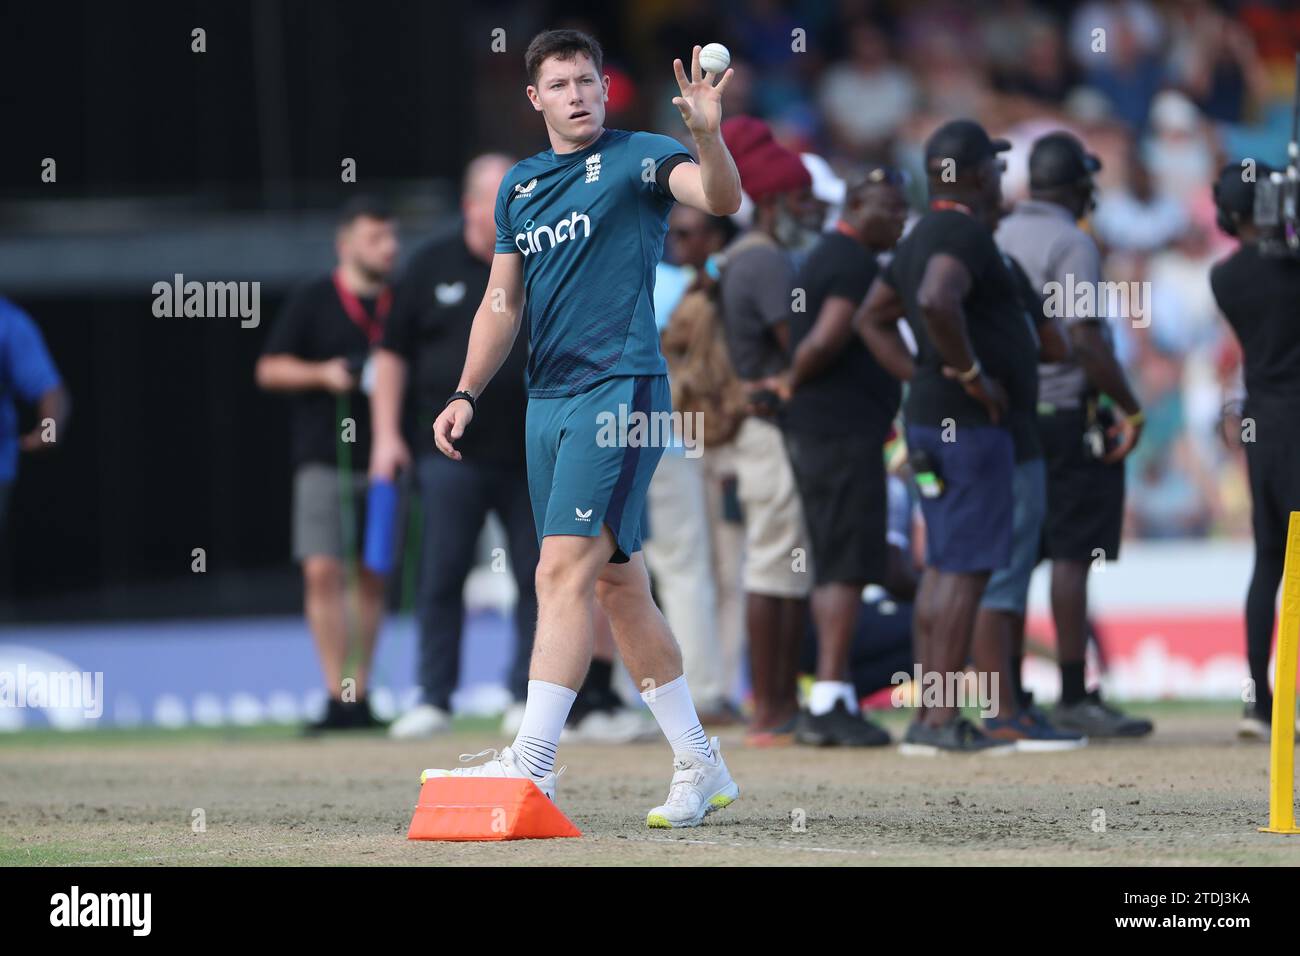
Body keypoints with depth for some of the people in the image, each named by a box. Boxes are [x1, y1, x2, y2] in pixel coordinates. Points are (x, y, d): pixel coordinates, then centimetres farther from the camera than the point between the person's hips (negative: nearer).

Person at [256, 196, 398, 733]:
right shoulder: (312, 302, 2)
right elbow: (269, 368, 1)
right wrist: (323, 374, -14)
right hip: (325, 460, -3)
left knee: (371, 578, 6)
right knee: (324, 572, -13)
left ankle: (360, 695, 14)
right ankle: (337, 699, -12)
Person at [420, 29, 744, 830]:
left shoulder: (637, 158, -3)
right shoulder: (520, 186, 17)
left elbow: (720, 198, -21)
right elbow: (503, 303, 22)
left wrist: (708, 134, -39)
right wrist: (467, 394, 12)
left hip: (620, 385, -7)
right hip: (550, 397, 7)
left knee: (566, 570, -17)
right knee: (618, 583, 10)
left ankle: (533, 761, -21)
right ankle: (699, 765, 18)